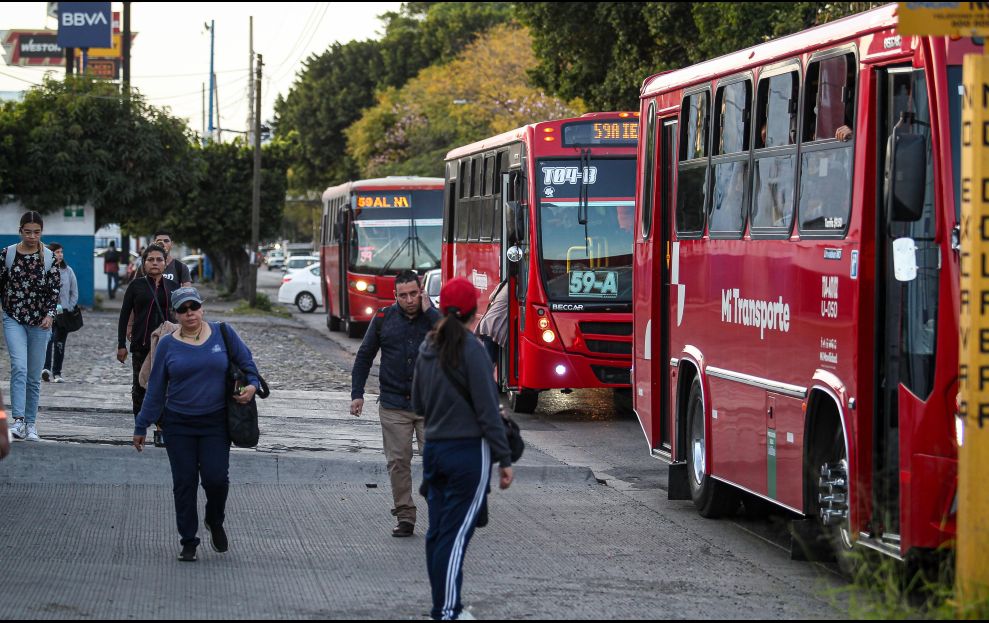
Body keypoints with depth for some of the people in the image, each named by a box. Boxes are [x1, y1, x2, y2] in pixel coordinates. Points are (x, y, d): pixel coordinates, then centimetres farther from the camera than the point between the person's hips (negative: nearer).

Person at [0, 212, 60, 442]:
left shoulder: (49, 257, 1)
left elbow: (55, 289, -1)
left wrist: (50, 314, -14)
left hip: (40, 322, 1)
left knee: (34, 376, 6)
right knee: (19, 366, -20)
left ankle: (31, 424, 15)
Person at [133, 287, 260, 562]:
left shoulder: (222, 334, 0)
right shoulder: (168, 345, 1)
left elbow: (246, 361, 12)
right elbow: (155, 389, 6)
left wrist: (252, 384, -8)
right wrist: (142, 427, 7)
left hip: (216, 423, -1)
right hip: (179, 426, 1)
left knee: (216, 478, -11)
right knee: (184, 483, 1)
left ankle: (215, 523, 20)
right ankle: (188, 542, 12)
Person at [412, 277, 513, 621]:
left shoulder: (428, 348, 7)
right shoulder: (471, 350, -15)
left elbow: (418, 403, 16)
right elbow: (488, 409, -15)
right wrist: (504, 459, -11)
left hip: (434, 449, 7)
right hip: (468, 451, -7)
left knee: (438, 532, 11)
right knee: (455, 534, -6)